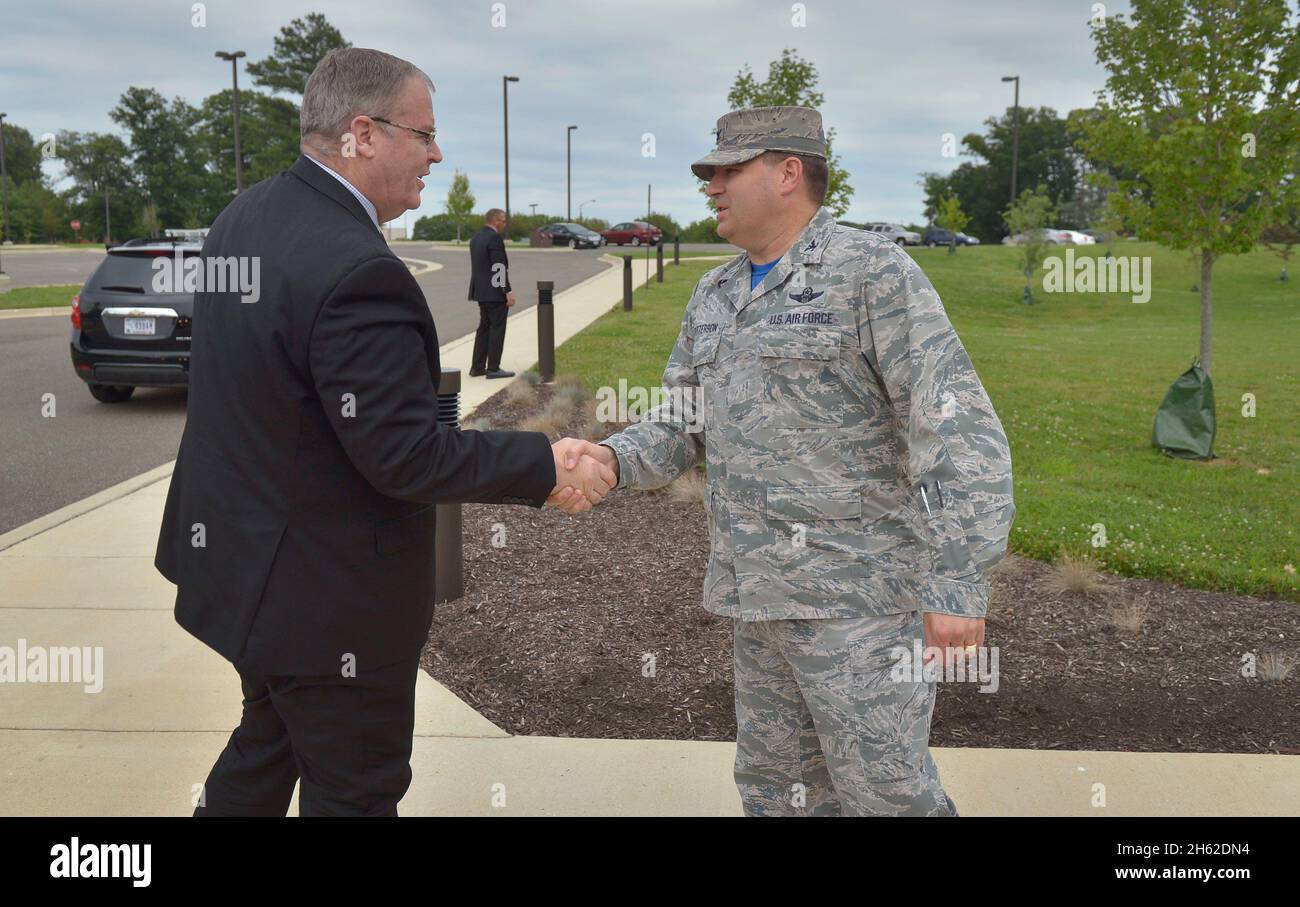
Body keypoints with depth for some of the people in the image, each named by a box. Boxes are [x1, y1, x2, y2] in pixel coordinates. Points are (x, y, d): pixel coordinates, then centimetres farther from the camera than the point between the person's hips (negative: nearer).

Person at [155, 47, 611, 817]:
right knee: (355, 787, 9)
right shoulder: (357, 271, -29)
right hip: (326, 594, -10)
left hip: (242, 554, 10)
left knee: (269, 741, 28)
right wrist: (547, 469, -17)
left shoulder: (244, 215, 1)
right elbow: (407, 456, -26)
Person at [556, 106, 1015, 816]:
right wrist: (613, 458, -8)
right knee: (773, 785, 16)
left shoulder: (873, 272, -11)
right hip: (761, 595, 8)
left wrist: (958, 583, -21)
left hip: (857, 591, -7)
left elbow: (959, 429, -16)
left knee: (884, 793, -2)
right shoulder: (714, 297, 13)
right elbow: (679, 428, 14)